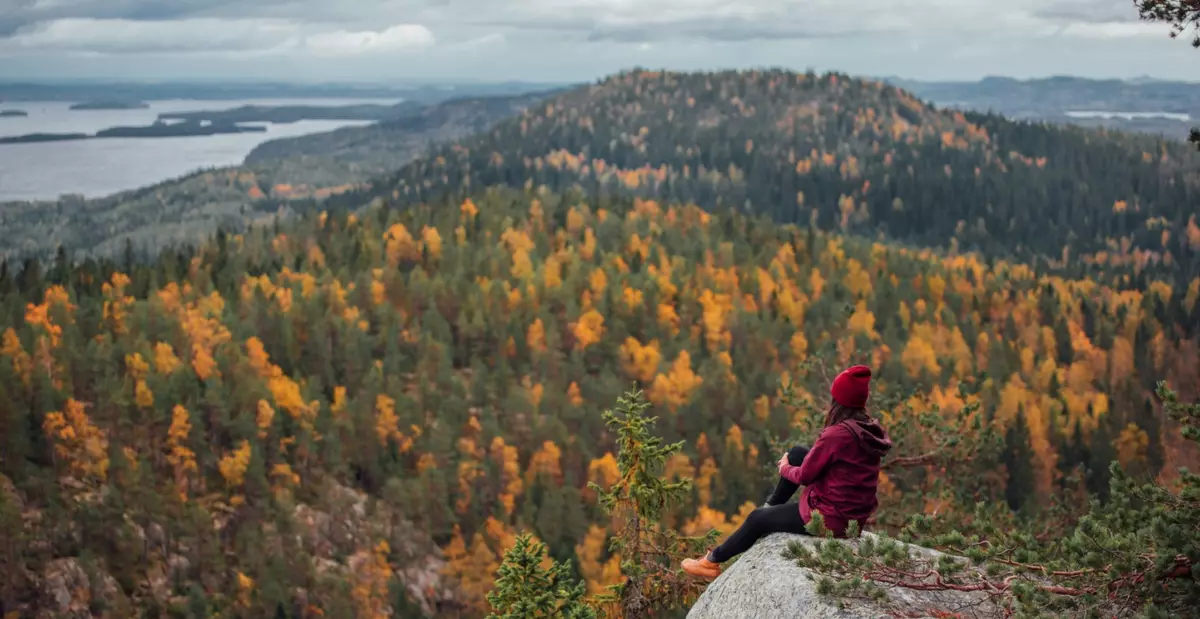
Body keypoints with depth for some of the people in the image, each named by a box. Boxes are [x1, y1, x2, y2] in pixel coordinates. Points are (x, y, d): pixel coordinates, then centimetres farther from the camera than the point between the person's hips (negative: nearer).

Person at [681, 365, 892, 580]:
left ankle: (713, 561, 33)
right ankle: (772, 505, 35)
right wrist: (791, 462, 10)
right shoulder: (872, 431, -1)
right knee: (796, 454, 18)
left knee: (758, 518, 14)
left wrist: (785, 469, 6)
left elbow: (804, 475, -16)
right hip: (855, 515, 8)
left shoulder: (837, 434, -26)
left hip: (829, 518, -8)